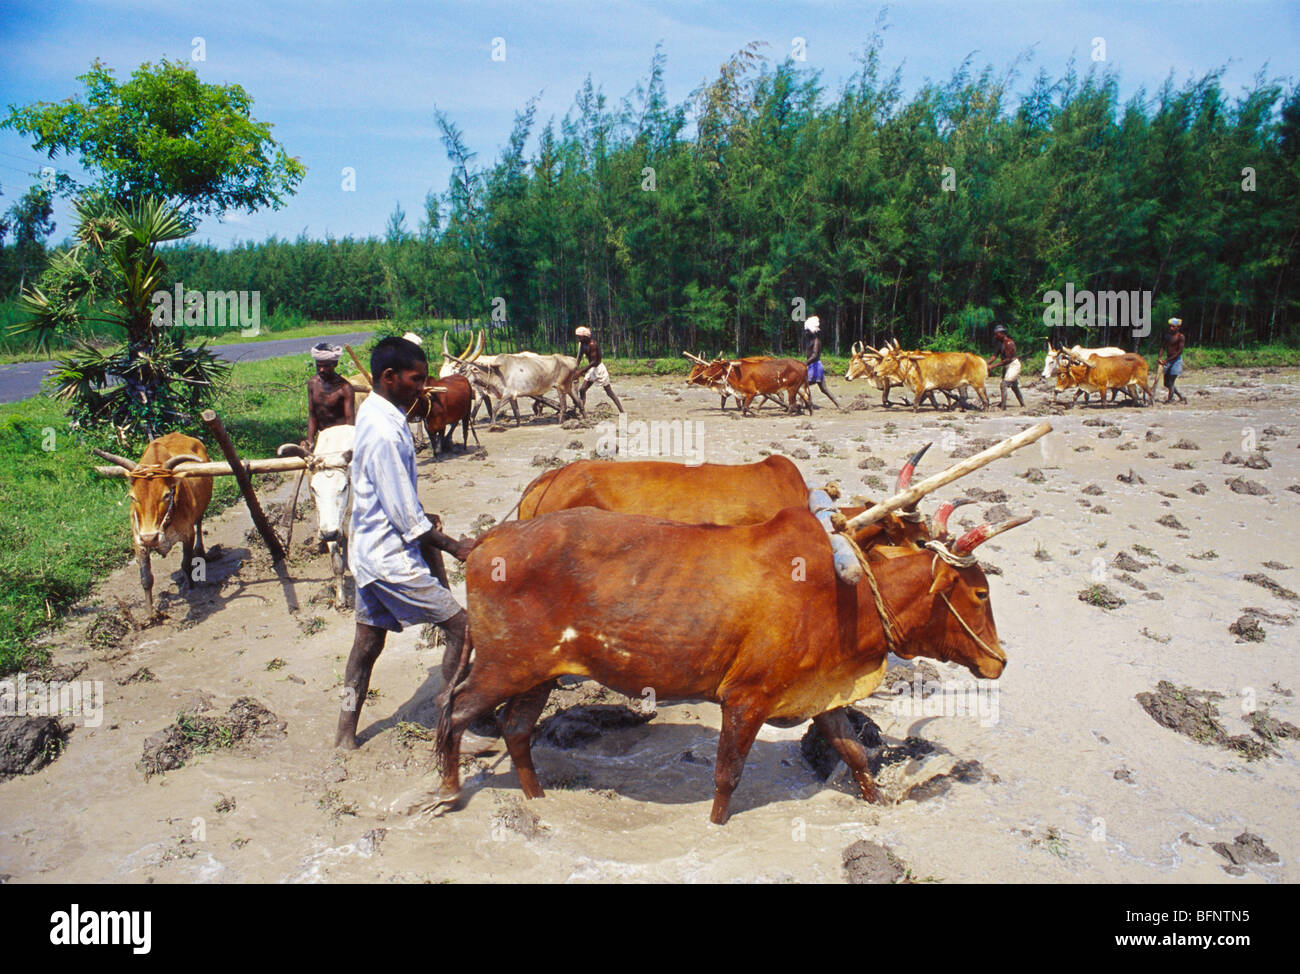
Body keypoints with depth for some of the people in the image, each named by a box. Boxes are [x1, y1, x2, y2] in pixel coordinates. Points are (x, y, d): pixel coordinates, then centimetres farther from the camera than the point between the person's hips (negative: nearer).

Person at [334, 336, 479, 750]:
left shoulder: (374, 413, 8)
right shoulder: (385, 433, -24)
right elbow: (404, 514, -22)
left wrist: (422, 520, 17)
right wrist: (454, 547, -14)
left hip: (370, 549, 10)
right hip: (391, 557, -10)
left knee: (368, 641, 17)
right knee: (460, 626, -4)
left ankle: (346, 735, 28)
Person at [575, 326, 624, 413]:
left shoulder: (592, 344, -25)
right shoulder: (582, 343, 0)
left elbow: (594, 361, -27)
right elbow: (579, 357, 3)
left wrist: (580, 371, -30)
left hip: (599, 368, -8)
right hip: (591, 369, 8)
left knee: (609, 392, -4)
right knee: (582, 390, 1)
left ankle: (622, 411, 0)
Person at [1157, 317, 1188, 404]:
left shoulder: (1181, 337, -10)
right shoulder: (1167, 335, 10)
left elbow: (1180, 351, -16)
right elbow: (1163, 347, 10)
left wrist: (1167, 360, -22)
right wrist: (1159, 358, -7)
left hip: (1176, 360, -7)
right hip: (1168, 361, 7)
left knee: (1170, 383, -9)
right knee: (1166, 383, 10)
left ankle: (1170, 399, 1)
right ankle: (1181, 396, 25)